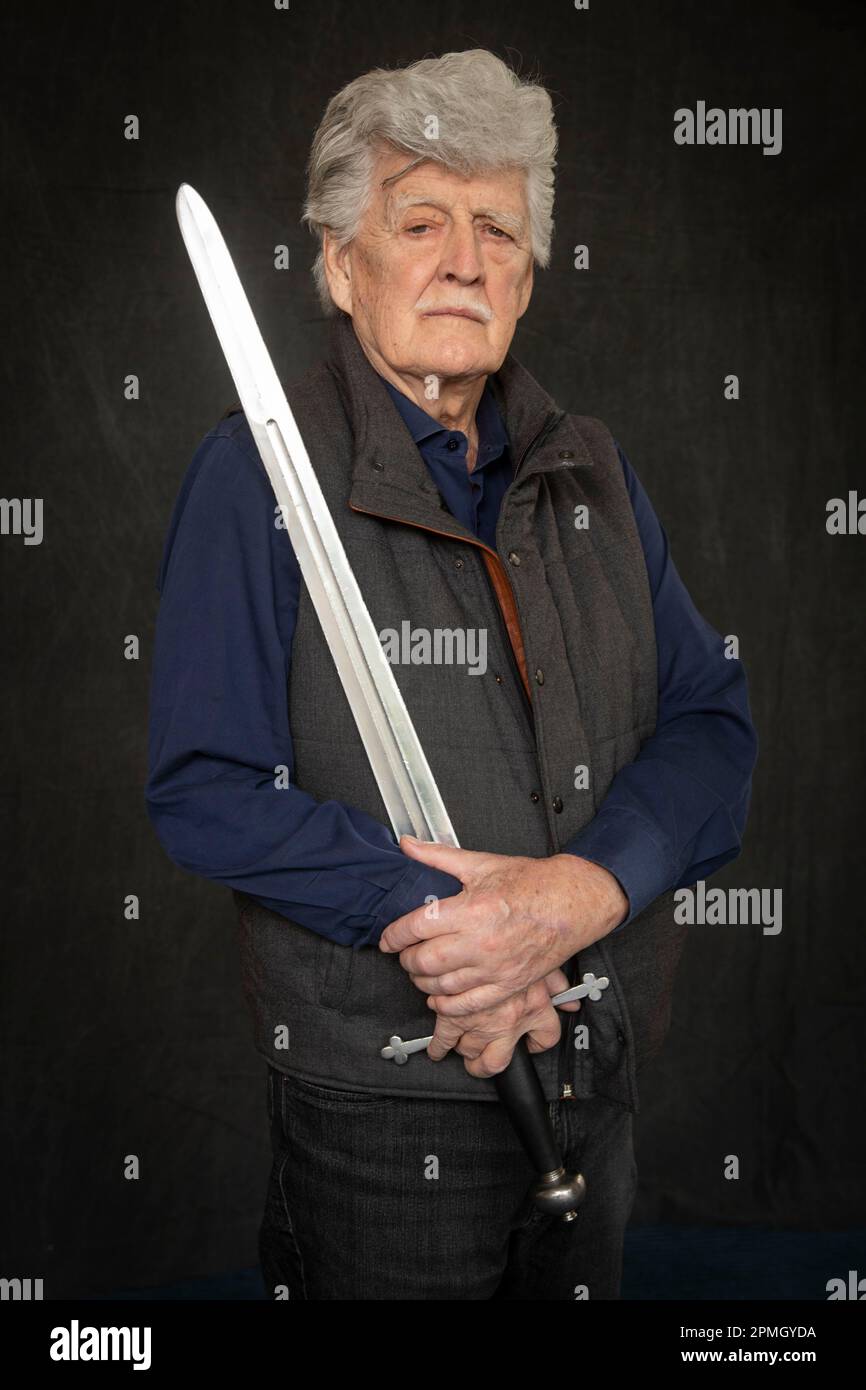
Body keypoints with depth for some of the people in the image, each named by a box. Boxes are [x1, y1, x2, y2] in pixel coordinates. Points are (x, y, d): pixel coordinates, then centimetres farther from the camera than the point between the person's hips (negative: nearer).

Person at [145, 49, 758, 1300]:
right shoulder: (259, 473, -10)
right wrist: (428, 911, -22)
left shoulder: (591, 470, 5)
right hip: (380, 1092, -5)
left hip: (595, 1074, 6)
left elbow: (712, 720, -1)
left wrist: (587, 889, -19)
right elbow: (205, 792, -14)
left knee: (580, 1284, 24)